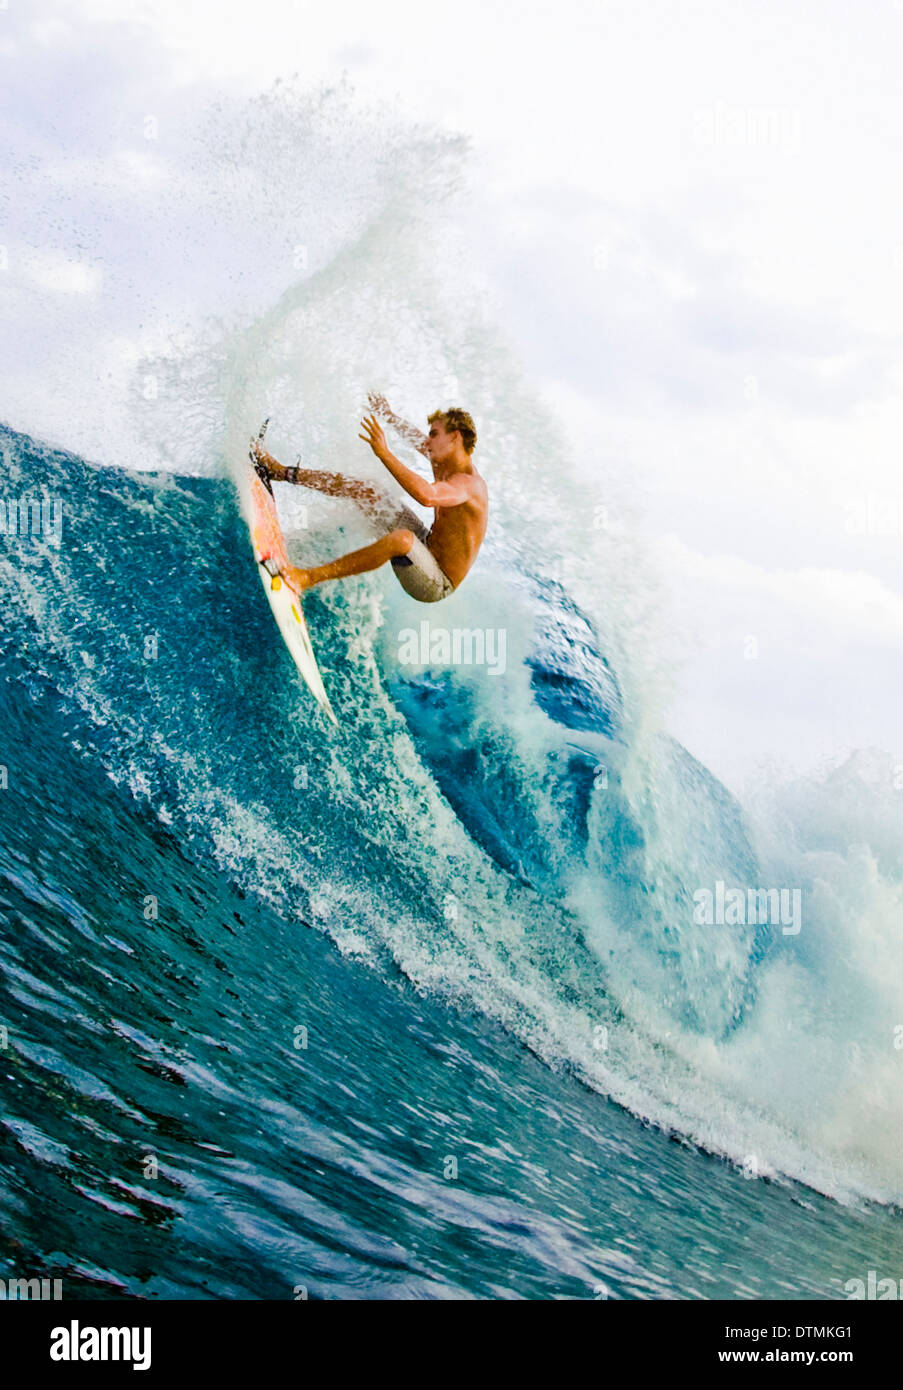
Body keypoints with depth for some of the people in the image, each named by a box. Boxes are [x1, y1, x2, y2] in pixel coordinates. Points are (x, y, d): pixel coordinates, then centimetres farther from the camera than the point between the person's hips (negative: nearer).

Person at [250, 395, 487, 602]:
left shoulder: (468, 484, -25)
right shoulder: (445, 466, 4)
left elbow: (427, 496, -46)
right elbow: (417, 440, 27)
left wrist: (385, 454, -43)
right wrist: (389, 416, 35)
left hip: (437, 584, -10)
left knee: (401, 538, -41)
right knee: (367, 494, 12)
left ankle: (308, 577, -39)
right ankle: (283, 472, 17)